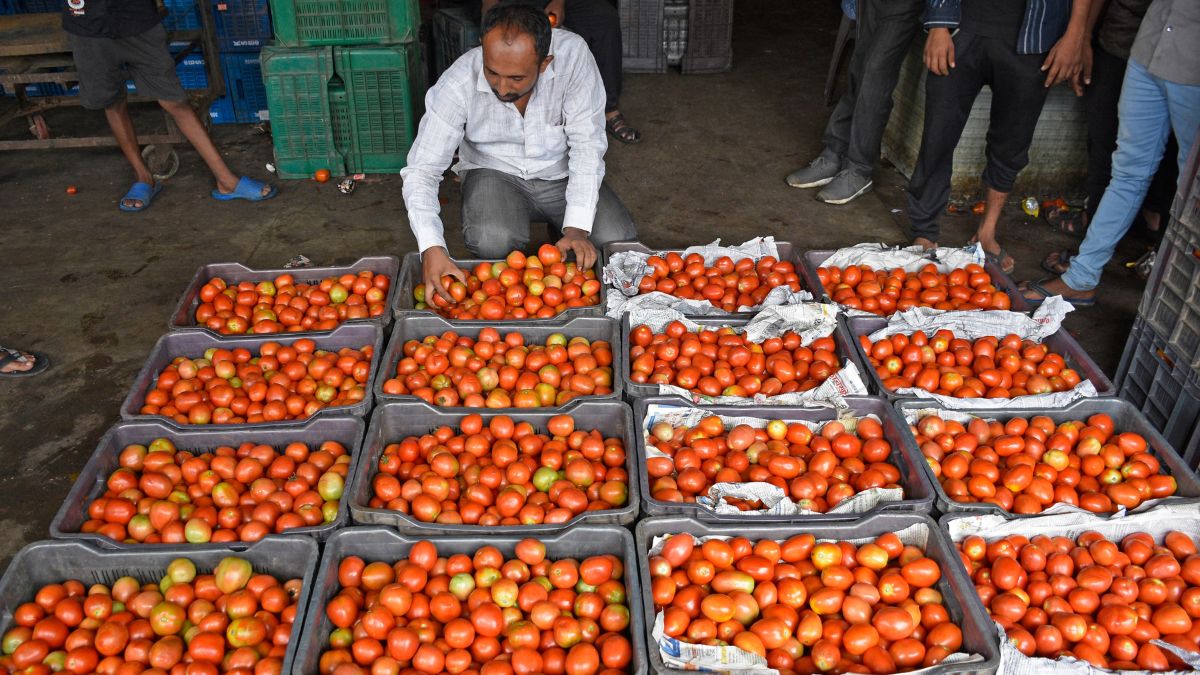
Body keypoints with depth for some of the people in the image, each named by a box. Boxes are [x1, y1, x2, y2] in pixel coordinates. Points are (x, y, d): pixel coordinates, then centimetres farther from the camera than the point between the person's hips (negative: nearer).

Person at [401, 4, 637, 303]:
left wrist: (577, 227, -30)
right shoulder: (457, 84, -25)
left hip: (562, 173, 1)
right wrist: (431, 247, -37)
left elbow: (587, 143, -19)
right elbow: (422, 169, -21)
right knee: (492, 242, -33)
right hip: (495, 173, -1)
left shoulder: (572, 54, -25)